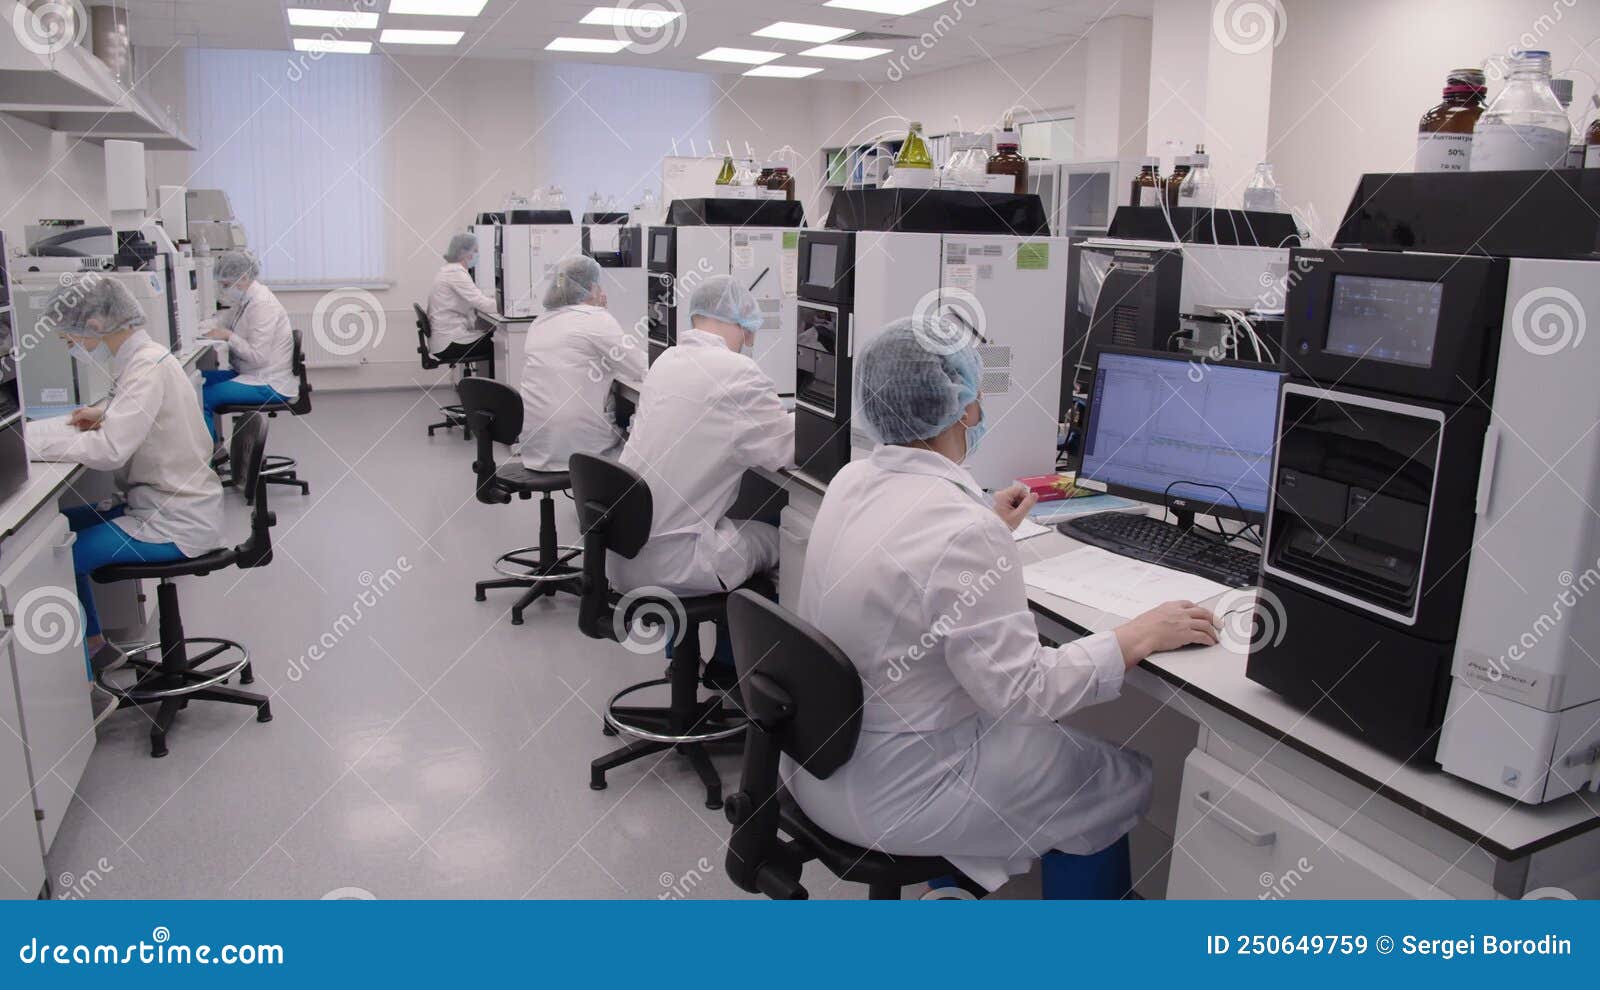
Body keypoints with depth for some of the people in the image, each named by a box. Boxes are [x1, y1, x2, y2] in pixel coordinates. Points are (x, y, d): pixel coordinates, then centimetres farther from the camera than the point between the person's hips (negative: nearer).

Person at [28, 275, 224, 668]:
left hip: (175, 524, -10)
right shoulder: (142, 357, 7)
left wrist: (31, 442, -20)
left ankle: (91, 647, 8)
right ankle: (91, 643, 24)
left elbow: (111, 451, -30)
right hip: (163, 503, 10)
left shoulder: (148, 368, -21)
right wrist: (106, 412, 10)